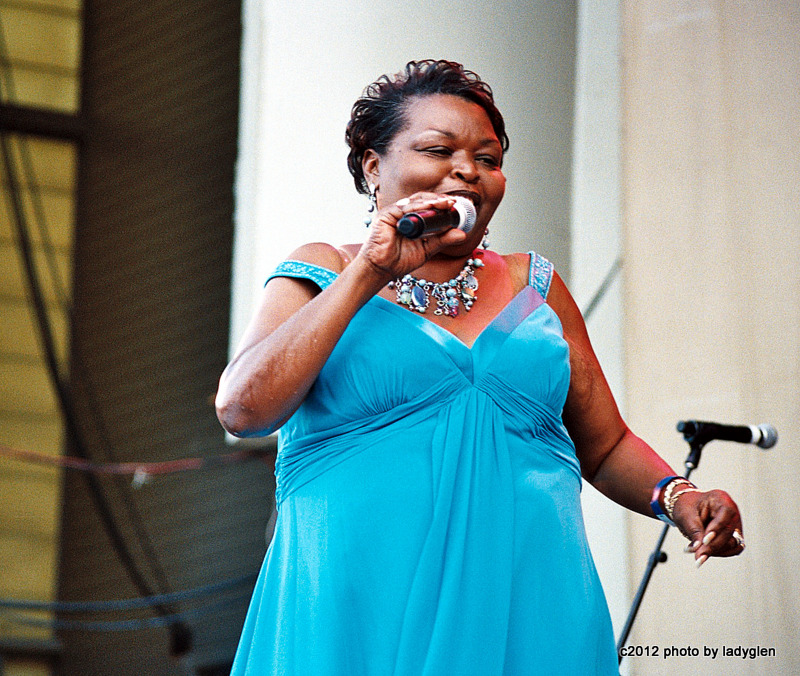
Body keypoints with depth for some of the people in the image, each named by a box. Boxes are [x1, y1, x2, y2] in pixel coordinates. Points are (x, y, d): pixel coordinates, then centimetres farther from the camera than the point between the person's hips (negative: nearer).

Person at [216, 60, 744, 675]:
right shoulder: (321, 275, 8)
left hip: (527, 613, 3)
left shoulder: (534, 286, 17)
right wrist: (369, 275, -8)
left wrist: (675, 495, -1)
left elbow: (606, 446, 20)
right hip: (361, 613, -3)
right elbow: (241, 411, -9)